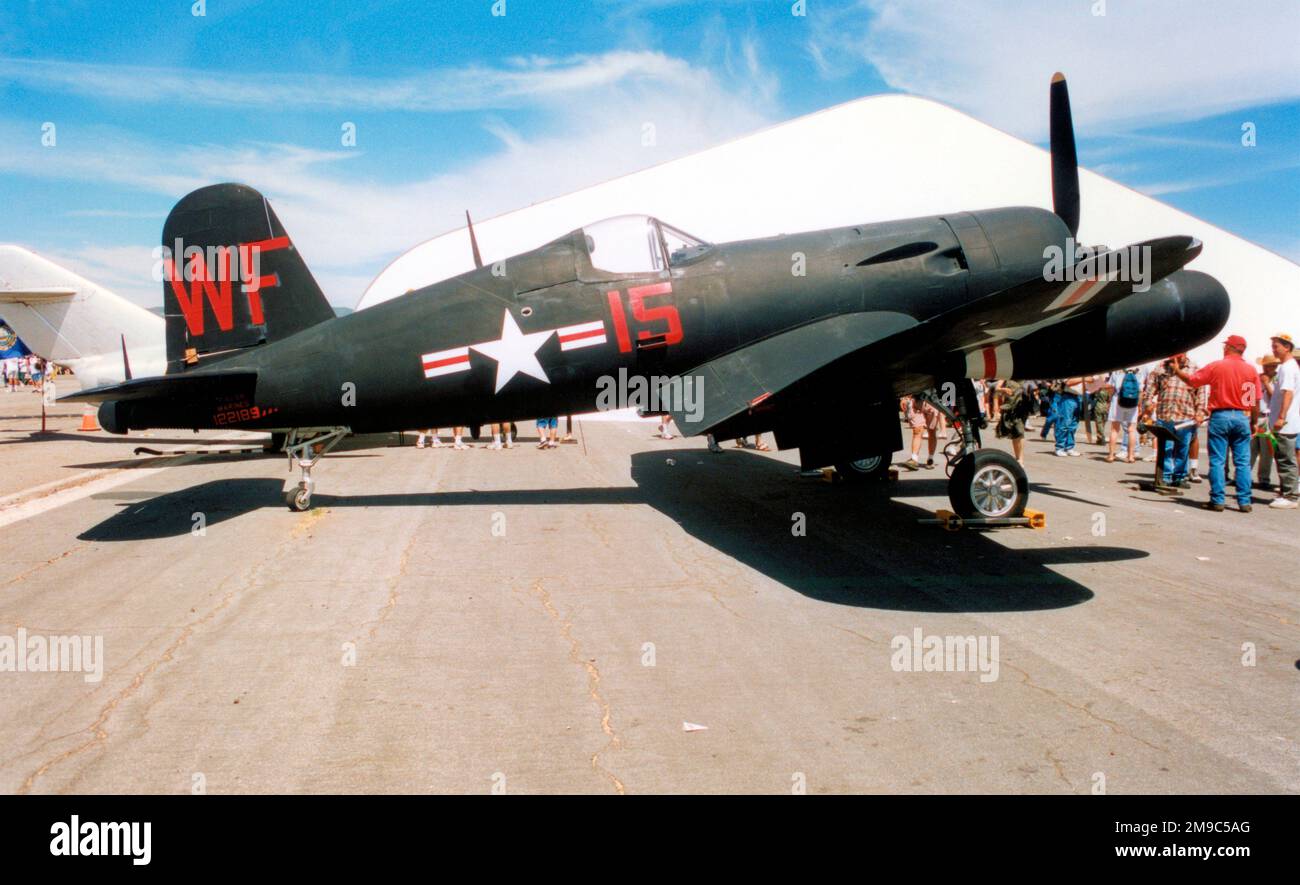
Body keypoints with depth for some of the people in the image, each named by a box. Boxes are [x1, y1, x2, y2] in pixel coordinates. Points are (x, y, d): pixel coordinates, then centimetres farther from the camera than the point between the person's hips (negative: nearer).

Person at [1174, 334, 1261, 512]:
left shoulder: (1216, 366, -4)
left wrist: (1177, 370, 21)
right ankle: (1244, 502, 5)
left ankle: (1217, 501, 1)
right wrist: (1253, 422, 13)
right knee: (1243, 462, 5)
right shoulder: (1251, 370, 3)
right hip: (1242, 417, 2)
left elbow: (1191, 380, 4)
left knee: (1217, 461, 2)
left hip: (1220, 416, -2)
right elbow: (1256, 401, 3)